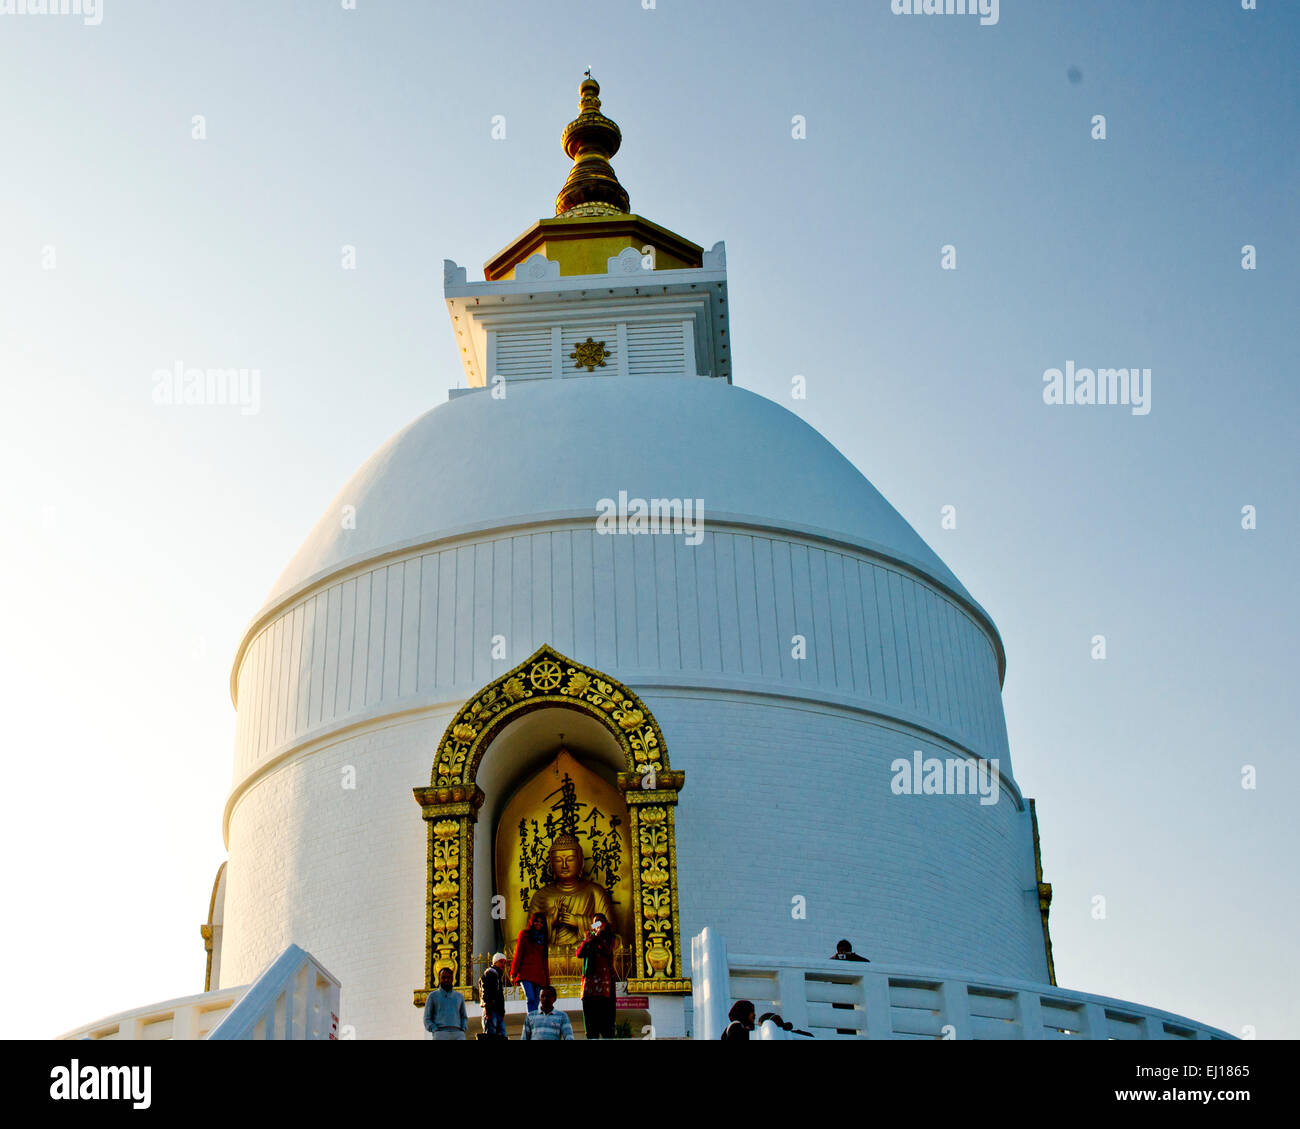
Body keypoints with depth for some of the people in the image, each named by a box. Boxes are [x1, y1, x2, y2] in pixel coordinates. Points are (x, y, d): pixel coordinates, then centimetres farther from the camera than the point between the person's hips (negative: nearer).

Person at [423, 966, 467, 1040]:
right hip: (441, 1034, -2)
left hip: (458, 1034, 3)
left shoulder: (459, 996, 22)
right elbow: (427, 1020, 10)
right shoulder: (433, 996, 14)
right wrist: (436, 1031, -7)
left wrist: (462, 1030, 6)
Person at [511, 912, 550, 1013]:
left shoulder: (543, 938, 20)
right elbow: (518, 954, 4)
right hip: (526, 973, -4)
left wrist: (547, 980, 18)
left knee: (535, 1003, -1)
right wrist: (513, 973, -4)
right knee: (531, 999, -20)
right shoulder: (524, 934, 8)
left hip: (539, 975, 4)